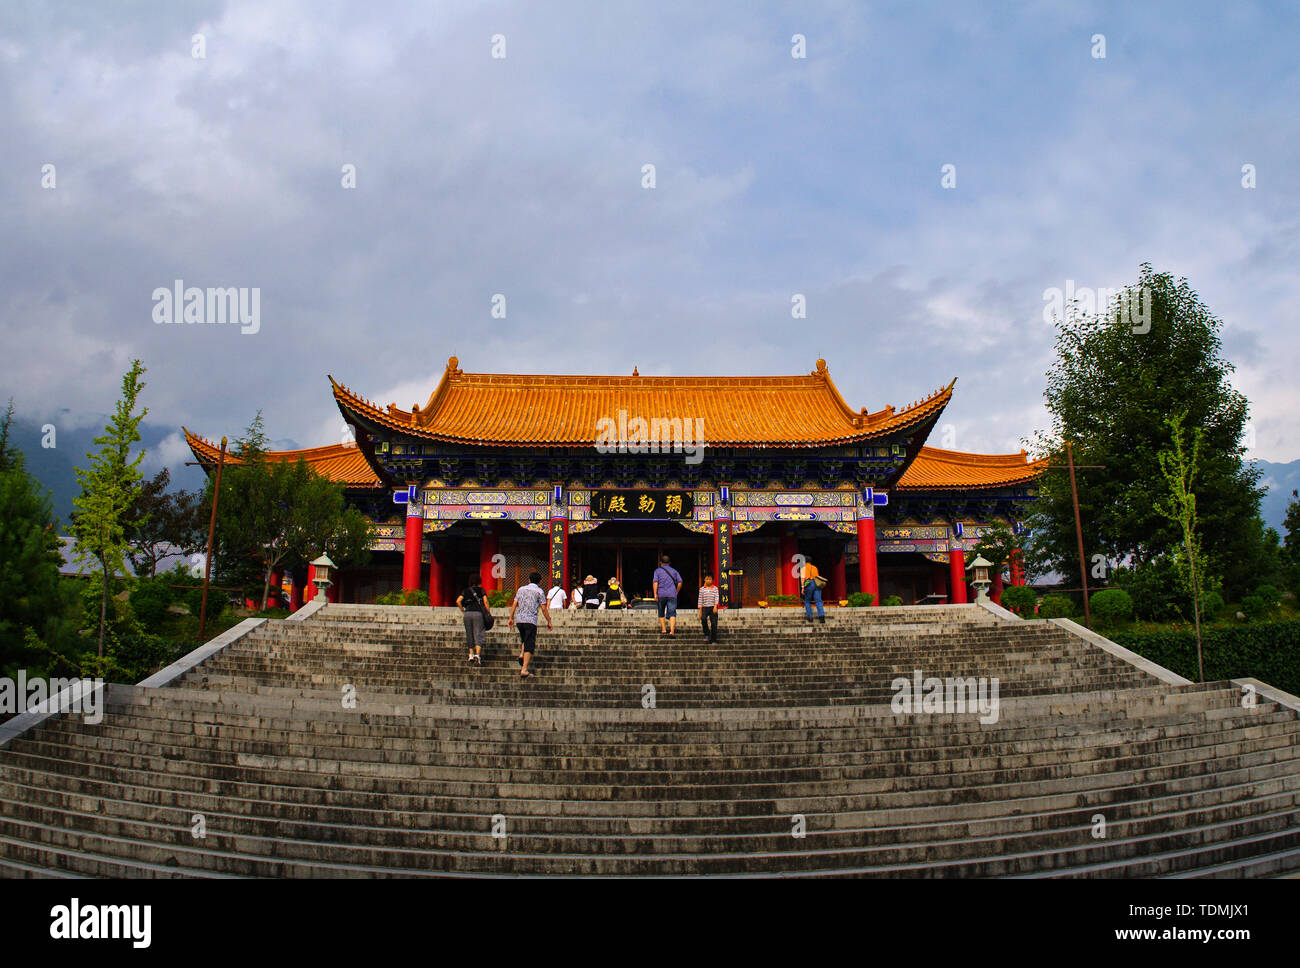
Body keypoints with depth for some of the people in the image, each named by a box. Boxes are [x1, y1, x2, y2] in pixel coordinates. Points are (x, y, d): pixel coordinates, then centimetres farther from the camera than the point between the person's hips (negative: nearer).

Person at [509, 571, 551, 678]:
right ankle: (524, 669, -10)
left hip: (519, 620, 5)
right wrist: (549, 622, 6)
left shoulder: (521, 589, 14)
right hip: (531, 621, -5)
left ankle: (522, 654, 3)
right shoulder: (539, 591, 1)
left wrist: (511, 618, 17)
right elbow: (544, 609, -1)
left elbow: (514, 605, 11)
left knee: (524, 639, 28)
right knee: (529, 645, -4)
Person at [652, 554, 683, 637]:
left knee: (661, 613, 17)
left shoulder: (657, 570, 5)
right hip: (672, 595, 1)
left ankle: (663, 630, 14)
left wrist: (655, 594, -11)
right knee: (672, 613, -7)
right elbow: (680, 582, 6)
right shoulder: (674, 571, 13)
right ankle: (672, 631, -23)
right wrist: (676, 592, 16)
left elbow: (655, 582, -7)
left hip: (661, 595, -1)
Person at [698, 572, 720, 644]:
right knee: (703, 619, -27)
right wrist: (700, 610, 3)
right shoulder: (702, 589, 7)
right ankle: (707, 634, -9)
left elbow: (716, 598, -4)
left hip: (713, 607, 0)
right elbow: (700, 599, 7)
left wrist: (715, 606, -19)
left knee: (714, 624, -3)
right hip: (704, 607, 0)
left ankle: (713, 640, 5)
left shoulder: (715, 588, 4)